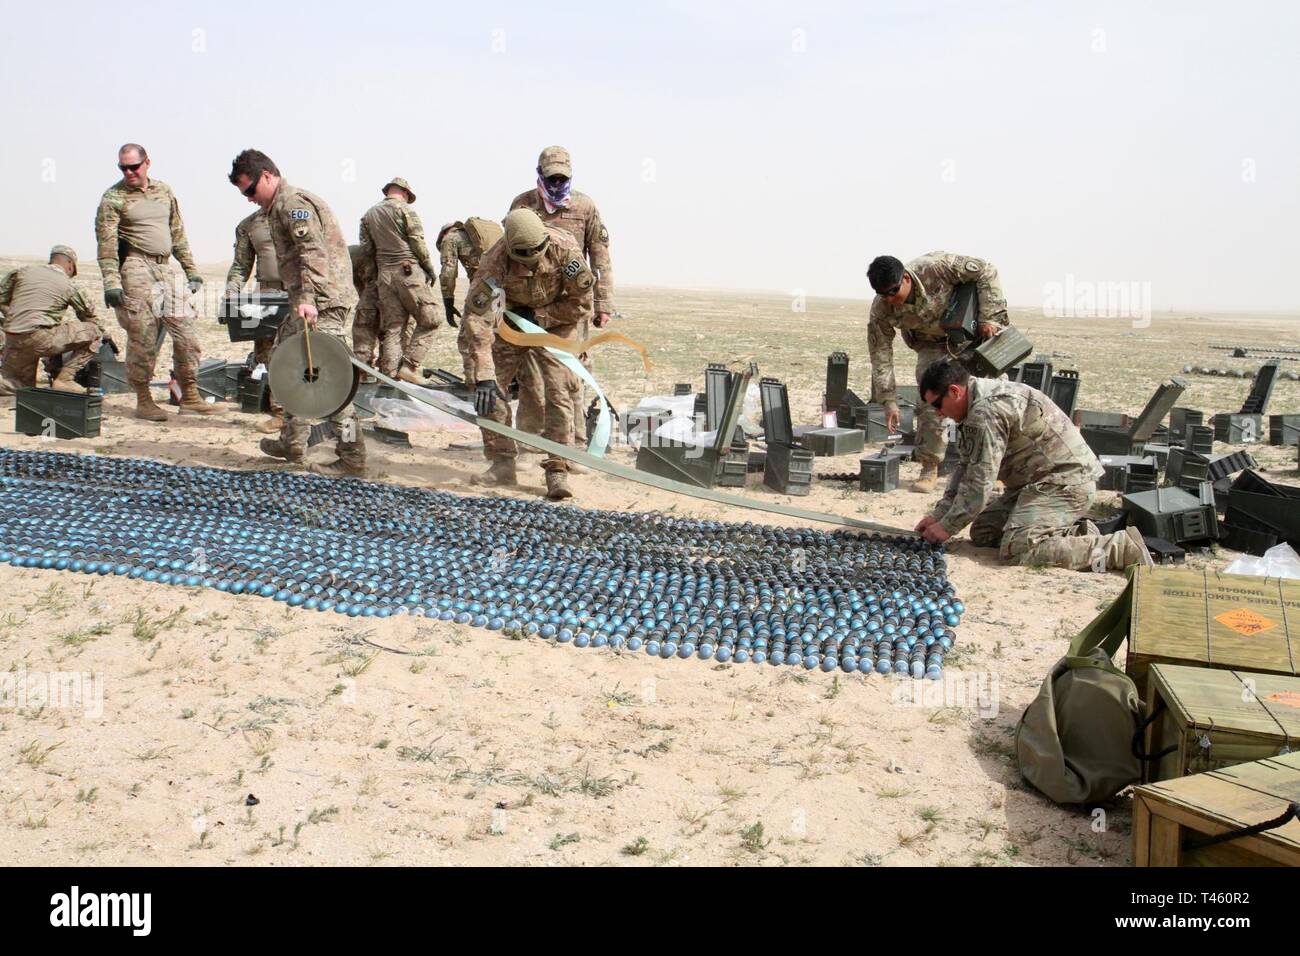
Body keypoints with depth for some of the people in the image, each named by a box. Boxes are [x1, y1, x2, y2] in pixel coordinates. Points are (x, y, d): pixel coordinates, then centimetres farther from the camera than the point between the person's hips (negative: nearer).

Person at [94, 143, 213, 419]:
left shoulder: (164, 191, 16)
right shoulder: (113, 197, -1)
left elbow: (178, 234, 21)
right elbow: (106, 243, -7)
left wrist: (191, 270, 17)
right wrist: (111, 282, -16)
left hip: (164, 270, 5)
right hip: (135, 269, -5)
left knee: (186, 330, 2)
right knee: (142, 336, -6)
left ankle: (190, 396, 11)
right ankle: (143, 400, 3)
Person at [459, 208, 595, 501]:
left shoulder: (564, 247, -31)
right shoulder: (496, 262, -33)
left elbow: (581, 304, -19)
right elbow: (476, 322, -38)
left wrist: (536, 316, -19)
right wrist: (483, 377, -44)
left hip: (556, 321, -1)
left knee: (558, 394, -13)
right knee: (491, 389, -7)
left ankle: (557, 471, -9)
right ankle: (502, 463, 5)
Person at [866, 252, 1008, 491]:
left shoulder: (934, 267, -36)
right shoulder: (881, 309, -25)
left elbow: (986, 271, -26)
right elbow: (880, 354, -17)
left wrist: (988, 318, -29)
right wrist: (889, 401, -20)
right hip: (931, 344, 2)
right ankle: (929, 468, -4)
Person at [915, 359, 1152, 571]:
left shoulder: (987, 411, -22)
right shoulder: (976, 409, 12)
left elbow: (981, 481, -22)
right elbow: (967, 469, 17)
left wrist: (947, 527, -13)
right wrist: (938, 515, 9)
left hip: (1065, 482, -11)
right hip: (1038, 482, 11)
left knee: (1018, 548, -25)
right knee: (982, 533, 9)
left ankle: (1121, 548, -18)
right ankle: (1073, 533, 11)